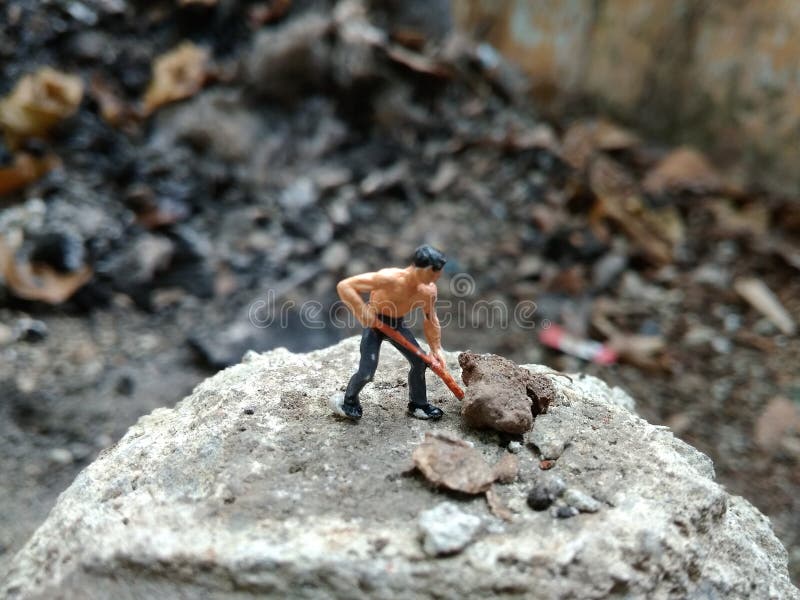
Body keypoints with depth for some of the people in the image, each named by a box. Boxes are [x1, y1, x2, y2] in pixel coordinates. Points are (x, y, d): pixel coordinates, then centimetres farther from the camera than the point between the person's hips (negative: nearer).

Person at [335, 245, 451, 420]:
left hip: (397, 325, 6)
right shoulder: (389, 278, -37)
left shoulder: (428, 291, -18)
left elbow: (430, 320, 2)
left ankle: (417, 404, 26)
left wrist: (436, 349, 0)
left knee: (420, 361, 4)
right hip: (374, 322, -6)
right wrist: (362, 312, -39)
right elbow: (344, 286, -38)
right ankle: (349, 400, 18)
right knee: (367, 372, -13)